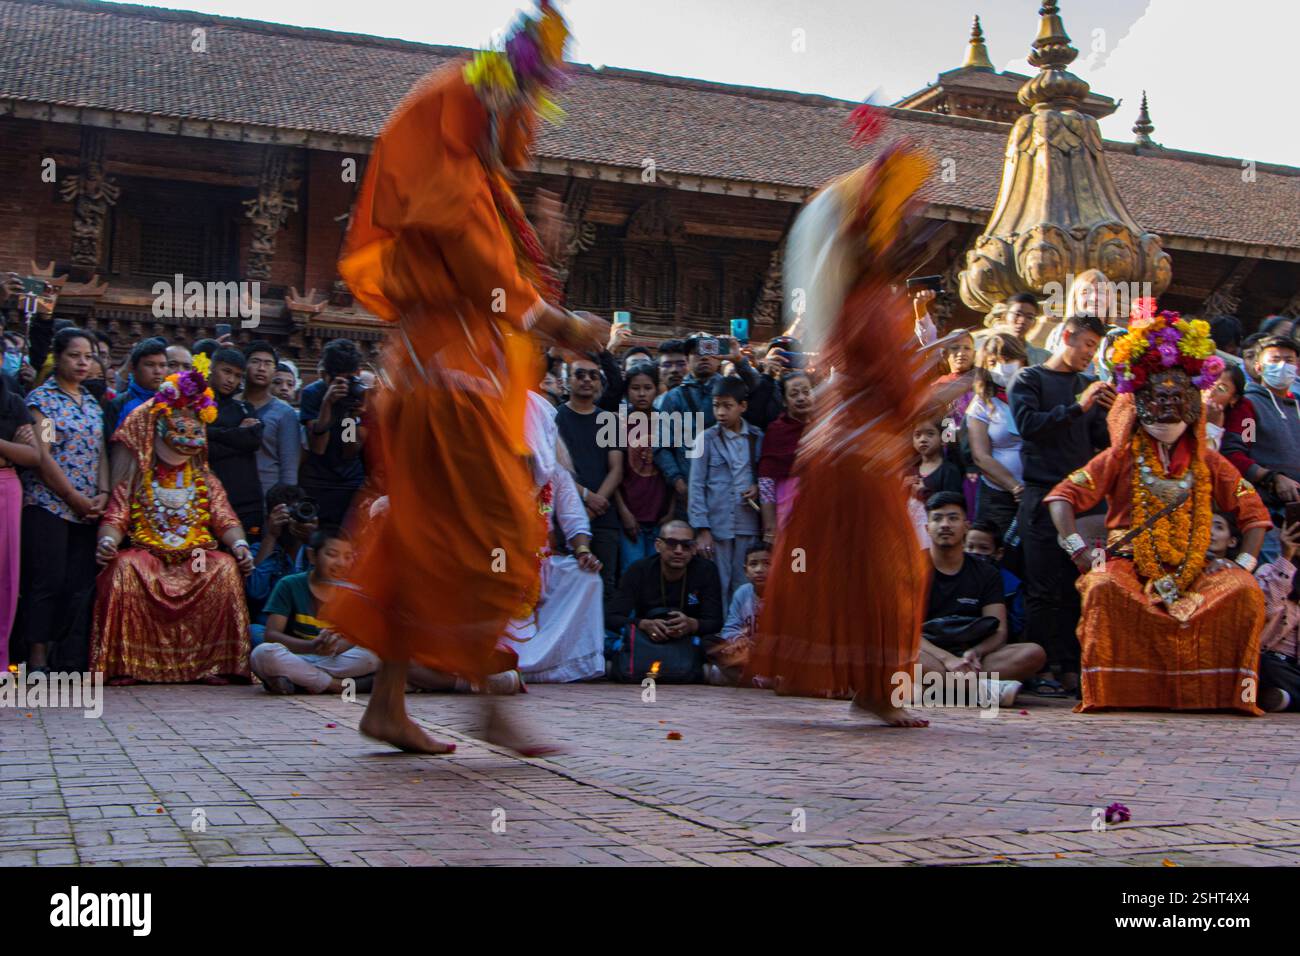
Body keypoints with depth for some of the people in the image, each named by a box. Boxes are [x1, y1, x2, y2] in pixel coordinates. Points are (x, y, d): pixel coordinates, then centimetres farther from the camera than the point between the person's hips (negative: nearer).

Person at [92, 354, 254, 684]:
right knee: (124, 569, -34)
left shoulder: (206, 482, 20)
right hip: (147, 553, -1)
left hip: (196, 557, 1)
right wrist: (107, 541, -21)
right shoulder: (135, 480, 15)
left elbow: (225, 520, 8)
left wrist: (239, 544, -14)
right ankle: (125, 662, -28)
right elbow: (115, 517, 2)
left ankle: (213, 660, -27)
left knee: (225, 568, -30)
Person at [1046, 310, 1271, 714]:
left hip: (1195, 572, 2)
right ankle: (1110, 693, -25)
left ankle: (1226, 692, -14)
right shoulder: (1121, 458, 7)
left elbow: (1254, 511, 15)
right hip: (1130, 567, -2)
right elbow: (1062, 496, 0)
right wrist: (1079, 551, -11)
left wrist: (1244, 562, 1)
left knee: (1244, 592, -26)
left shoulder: (1208, 463, 14)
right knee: (1103, 588, -36)